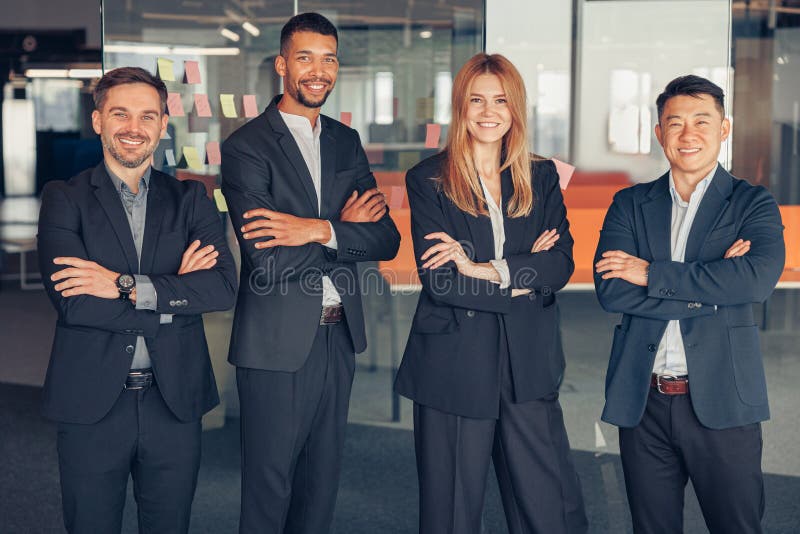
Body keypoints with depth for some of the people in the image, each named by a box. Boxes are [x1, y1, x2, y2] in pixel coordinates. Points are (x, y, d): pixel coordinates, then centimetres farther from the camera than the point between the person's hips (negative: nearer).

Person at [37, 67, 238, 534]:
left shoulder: (191, 199, 6)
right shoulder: (65, 198, 0)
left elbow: (224, 287, -9)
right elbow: (71, 301, -14)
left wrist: (125, 285, -17)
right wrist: (174, 292, -13)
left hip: (175, 402, 2)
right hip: (92, 403, -1)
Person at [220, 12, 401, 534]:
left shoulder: (347, 142, 10)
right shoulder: (246, 146, -9)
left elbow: (386, 239, -1)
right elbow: (268, 258, -21)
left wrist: (319, 230, -17)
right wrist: (346, 227, -13)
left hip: (338, 334, 6)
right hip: (278, 341, -5)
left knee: (323, 477, 16)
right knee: (269, 482, 6)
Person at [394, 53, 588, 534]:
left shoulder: (542, 178, 10)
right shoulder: (428, 180, 0)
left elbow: (561, 264, -3)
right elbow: (437, 280, -10)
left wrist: (484, 268, -14)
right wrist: (519, 280, -7)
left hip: (528, 366, 3)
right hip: (455, 364, -2)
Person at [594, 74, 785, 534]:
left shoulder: (753, 204, 3)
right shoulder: (630, 205, 8)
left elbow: (760, 277, -18)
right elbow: (611, 290, -7)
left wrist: (653, 273, -15)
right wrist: (708, 291, -14)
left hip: (721, 400, -2)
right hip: (643, 402, 2)